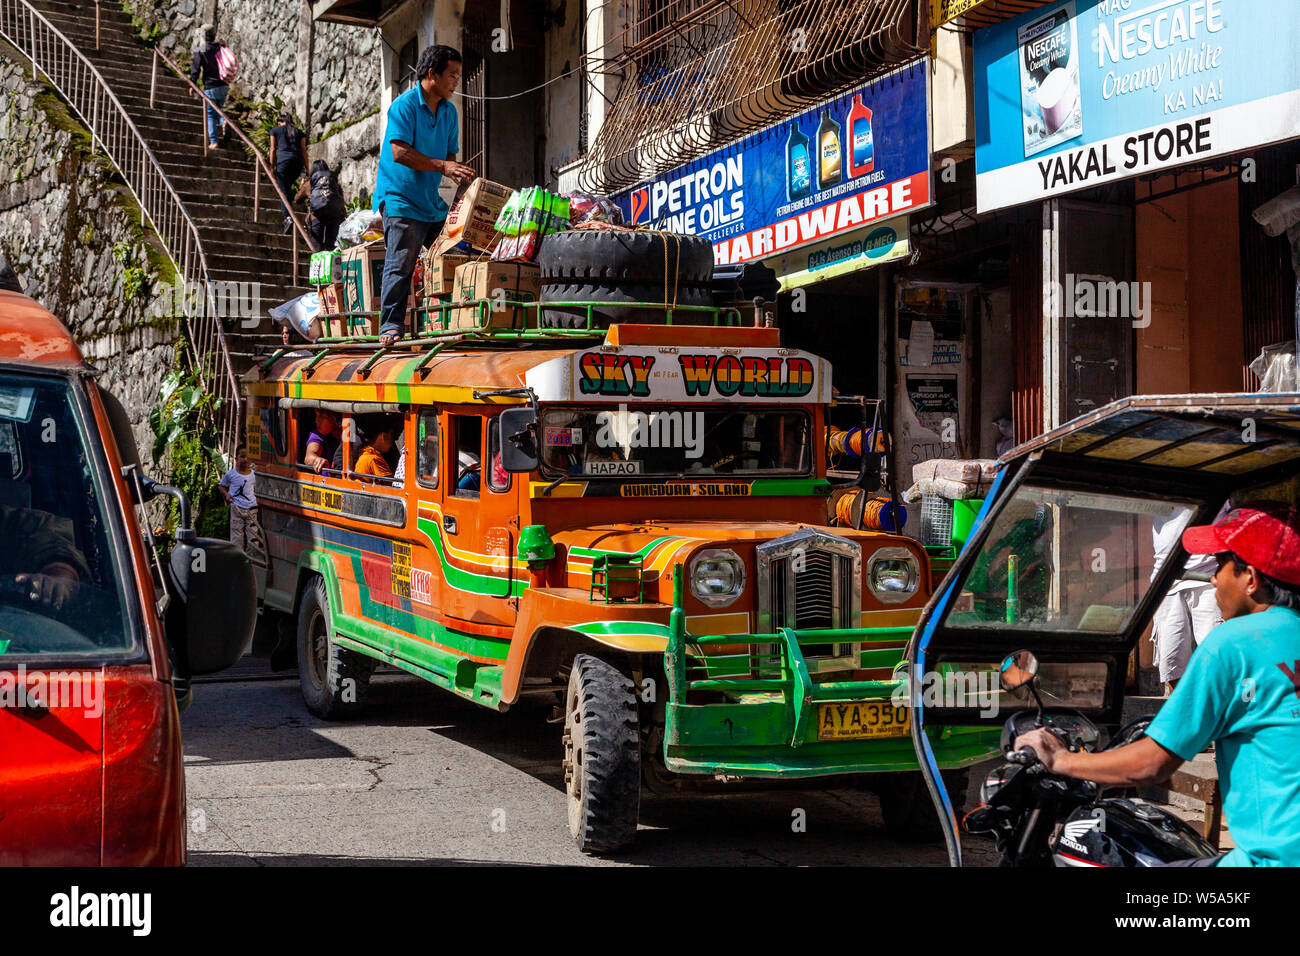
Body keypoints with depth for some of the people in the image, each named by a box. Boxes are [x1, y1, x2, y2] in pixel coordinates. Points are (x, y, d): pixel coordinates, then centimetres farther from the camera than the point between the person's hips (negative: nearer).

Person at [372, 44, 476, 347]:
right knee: (400, 264, -13)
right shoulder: (404, 105, -10)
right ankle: (390, 326, -12)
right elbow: (400, 152, -19)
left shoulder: (449, 111, 14)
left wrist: (458, 174, -2)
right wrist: (442, 166, -24)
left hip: (433, 202, 8)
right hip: (400, 199, -8)